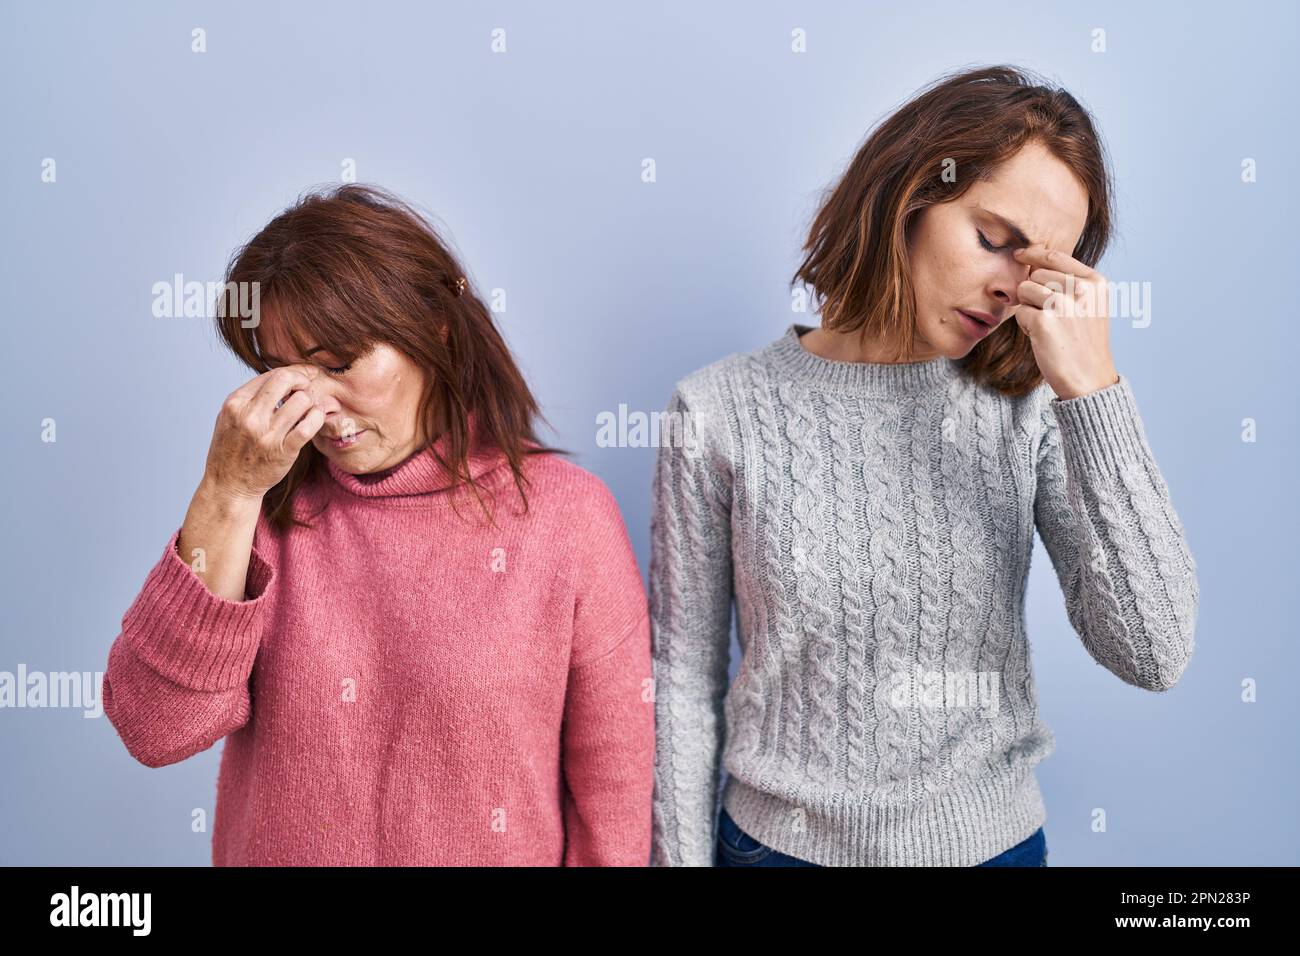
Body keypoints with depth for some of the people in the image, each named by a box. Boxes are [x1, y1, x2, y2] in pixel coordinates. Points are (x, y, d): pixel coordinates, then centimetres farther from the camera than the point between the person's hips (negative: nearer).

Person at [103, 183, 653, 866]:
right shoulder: (272, 506, -8)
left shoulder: (566, 510, -17)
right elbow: (154, 731, -17)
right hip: (270, 845, 2)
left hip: (500, 847, -2)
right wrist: (227, 496, -24)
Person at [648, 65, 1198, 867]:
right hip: (781, 839, -2)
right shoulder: (721, 412, -13)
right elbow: (684, 682, -7)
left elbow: (1155, 657, -16)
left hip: (994, 837, 2)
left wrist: (1093, 386, -20)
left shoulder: (1030, 409, -8)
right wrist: (683, 854, -4)